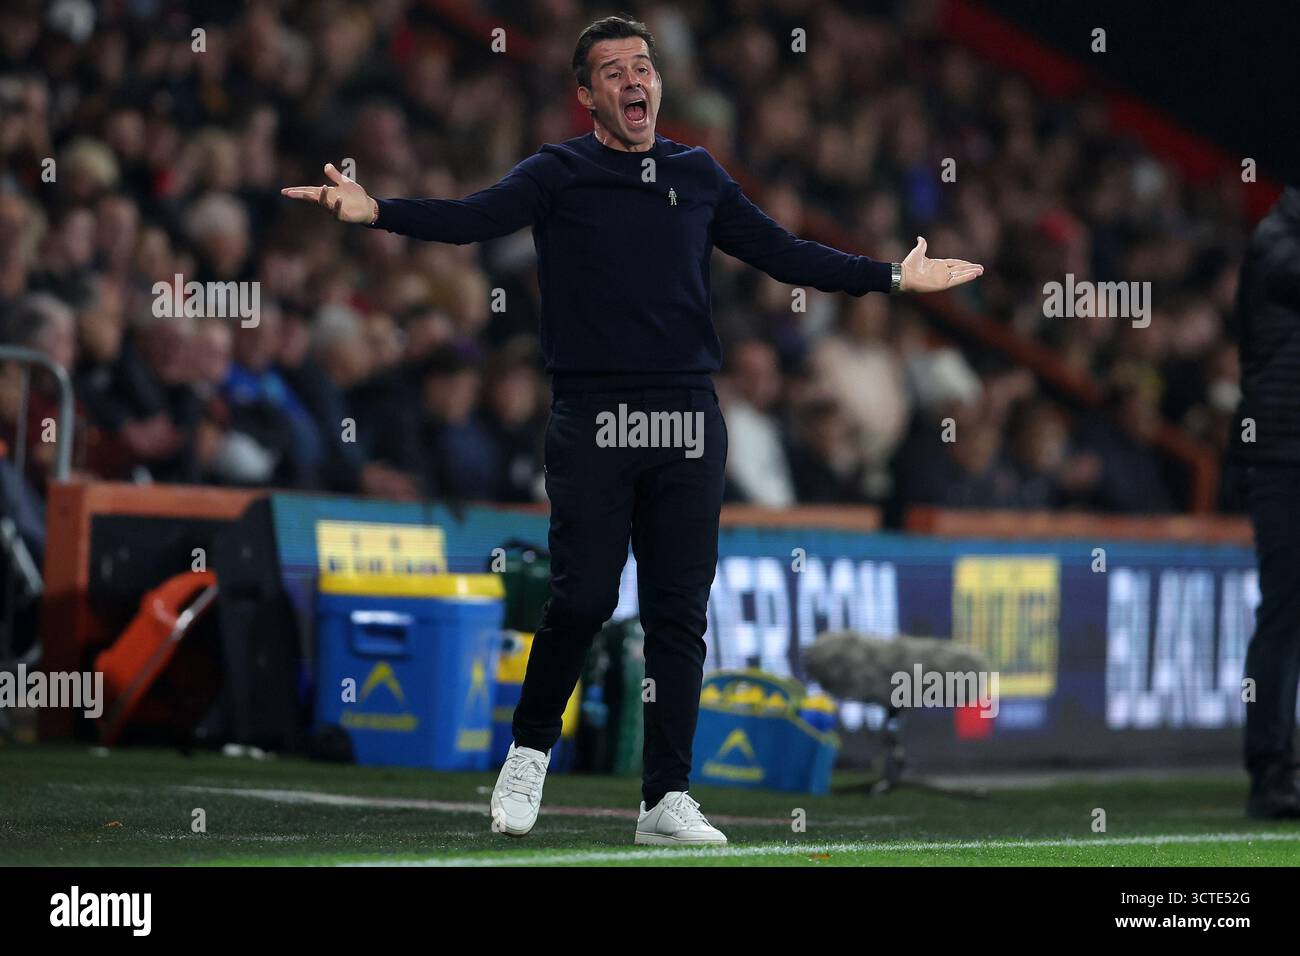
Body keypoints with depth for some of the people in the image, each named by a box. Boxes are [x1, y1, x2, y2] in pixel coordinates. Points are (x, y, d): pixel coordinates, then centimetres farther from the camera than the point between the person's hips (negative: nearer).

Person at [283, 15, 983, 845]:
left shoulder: (699, 176, 15)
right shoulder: (559, 175, 3)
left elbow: (783, 254, 19)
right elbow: (472, 218, -12)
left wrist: (893, 277, 16)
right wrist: (373, 210, -28)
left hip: (689, 423, 3)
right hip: (593, 422, -3)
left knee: (680, 612, 2)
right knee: (583, 598, -10)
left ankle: (667, 800, 8)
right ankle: (530, 752, 14)